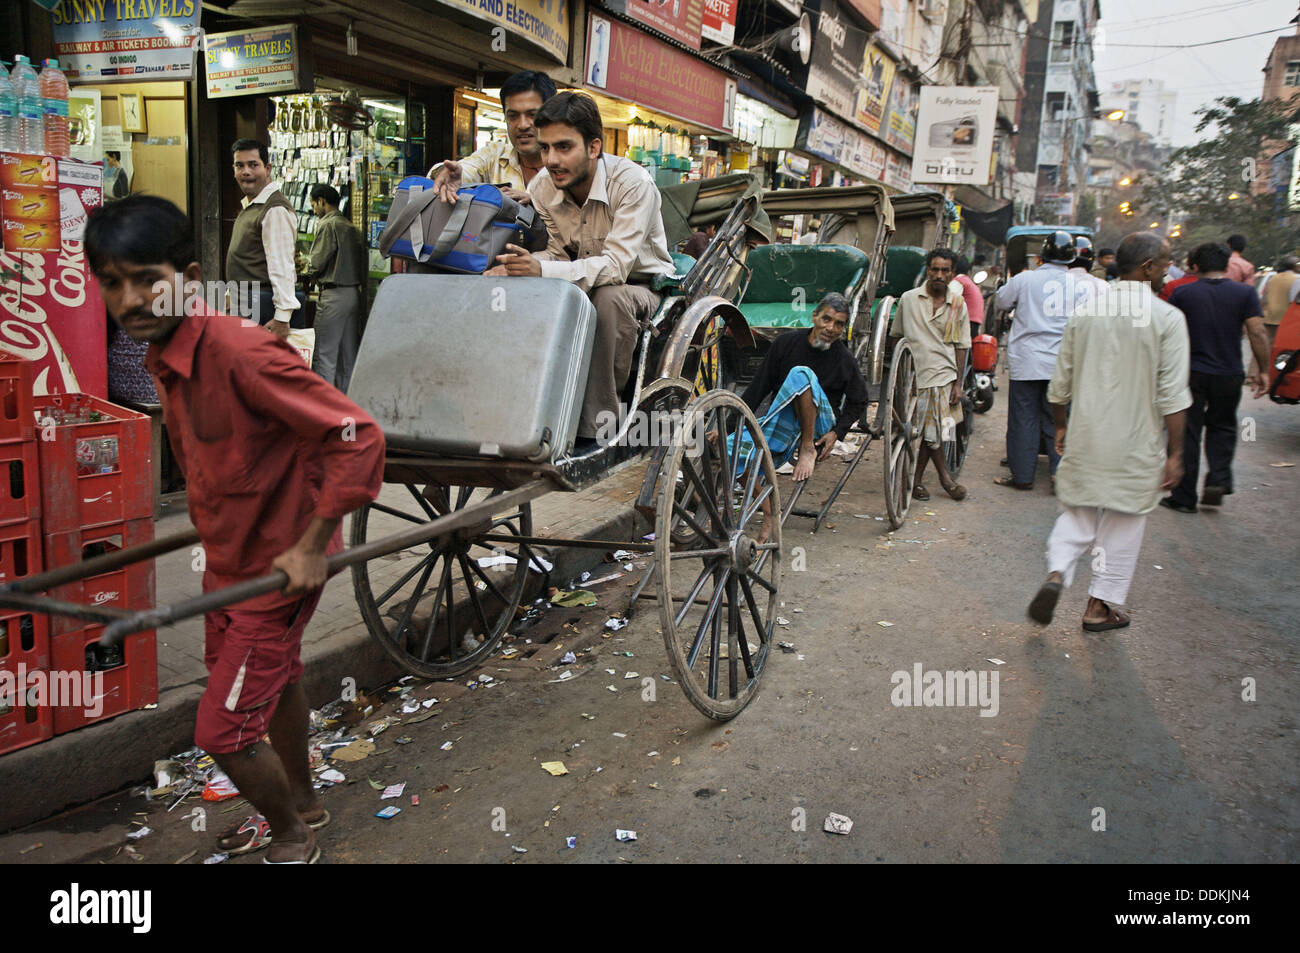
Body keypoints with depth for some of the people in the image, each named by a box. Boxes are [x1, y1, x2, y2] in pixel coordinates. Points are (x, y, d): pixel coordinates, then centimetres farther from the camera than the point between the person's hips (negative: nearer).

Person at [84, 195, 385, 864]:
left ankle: (293, 840, 26)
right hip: (227, 557, 9)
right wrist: (209, 514, 18)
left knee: (222, 730, -2)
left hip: (279, 565, -9)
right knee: (274, 677, 26)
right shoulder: (161, 356, -2)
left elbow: (359, 438, -31)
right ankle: (300, 801, 51)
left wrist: (311, 545, -26)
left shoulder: (239, 353, -29)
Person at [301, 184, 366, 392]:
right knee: (348, 353, 12)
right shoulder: (352, 227, 15)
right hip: (355, 292, 8)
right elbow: (364, 261, 14)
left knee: (324, 354, -6)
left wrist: (307, 271, 9)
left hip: (335, 294, -8)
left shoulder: (328, 225, -10)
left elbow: (317, 263, -11)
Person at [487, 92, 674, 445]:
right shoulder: (543, 187, -7)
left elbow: (616, 265, -32)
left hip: (641, 287, -5)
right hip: (584, 283, 5)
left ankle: (595, 427, -32)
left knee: (609, 296, -38)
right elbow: (559, 254, 0)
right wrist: (518, 267, -22)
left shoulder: (633, 183, -24)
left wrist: (543, 270, -45)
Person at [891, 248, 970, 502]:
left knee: (930, 431, 1)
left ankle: (915, 480, 13)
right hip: (916, 375, -1)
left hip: (945, 376, 1)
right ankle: (944, 476, 15)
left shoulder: (958, 305, 6)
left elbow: (961, 346, 7)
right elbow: (895, 336, 12)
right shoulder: (908, 299, 3)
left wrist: (958, 383, 1)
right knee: (929, 431, -1)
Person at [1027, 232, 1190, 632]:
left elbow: (1060, 382, 6)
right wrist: (1175, 453, -5)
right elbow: (1173, 396, -12)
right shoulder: (1167, 318, -10)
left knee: (1077, 512, 16)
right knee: (1123, 523, 11)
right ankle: (1101, 605, 19)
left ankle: (1056, 574, -8)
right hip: (1136, 442, -3)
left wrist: (1061, 426, 20)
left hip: (1085, 437, 3)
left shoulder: (1084, 312, 1)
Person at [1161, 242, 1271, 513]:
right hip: (1229, 376, 1)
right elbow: (1258, 333, -7)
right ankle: (1218, 480, 2)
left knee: (1186, 433, 5)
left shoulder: (1182, 293, -2)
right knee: (1222, 428, 20)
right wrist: (1263, 371, 0)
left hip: (1190, 373, -1)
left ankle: (1184, 498, 8)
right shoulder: (1245, 293, -2)